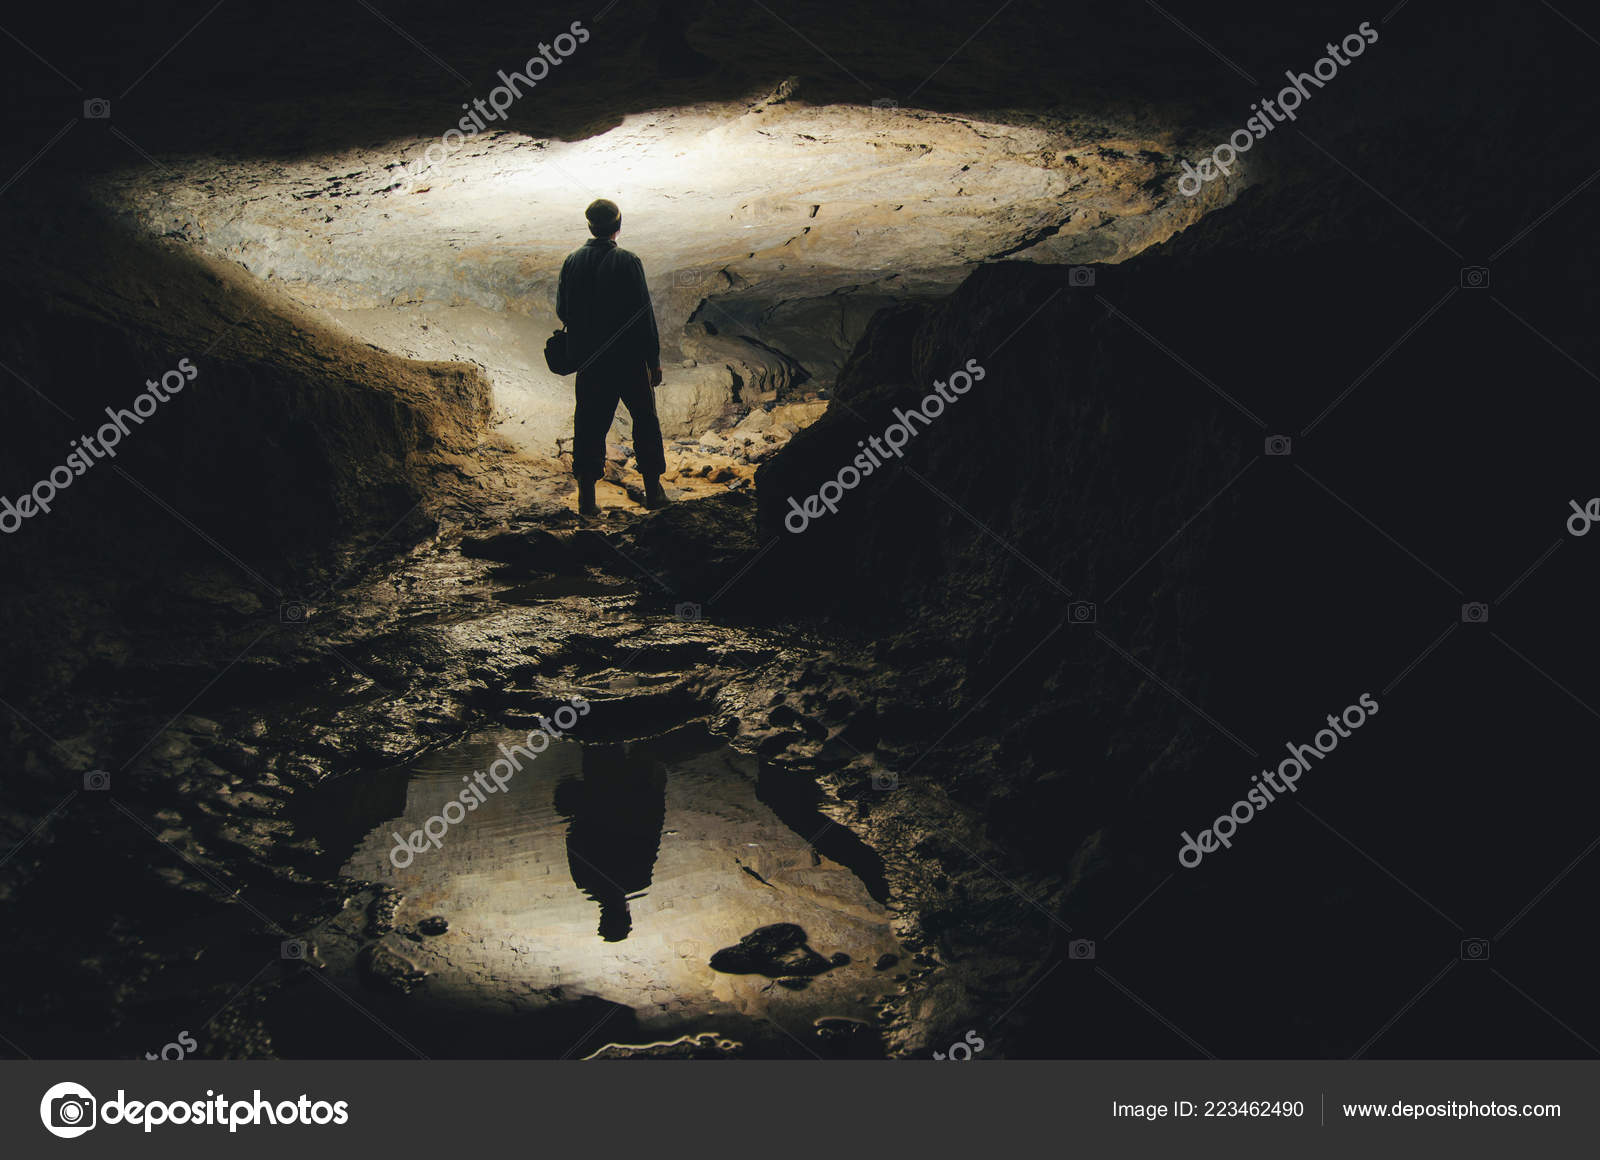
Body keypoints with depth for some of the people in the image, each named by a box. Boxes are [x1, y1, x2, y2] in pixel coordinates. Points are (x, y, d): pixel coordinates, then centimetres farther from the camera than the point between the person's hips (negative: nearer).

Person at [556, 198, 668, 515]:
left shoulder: (573, 261, -2)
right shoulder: (627, 262, -13)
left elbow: (562, 311, 4)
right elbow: (644, 314, -13)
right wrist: (654, 358, -6)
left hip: (589, 361, 3)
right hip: (628, 358, -3)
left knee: (589, 424, 9)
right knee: (645, 420, 12)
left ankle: (587, 497, 9)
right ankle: (653, 489, 17)